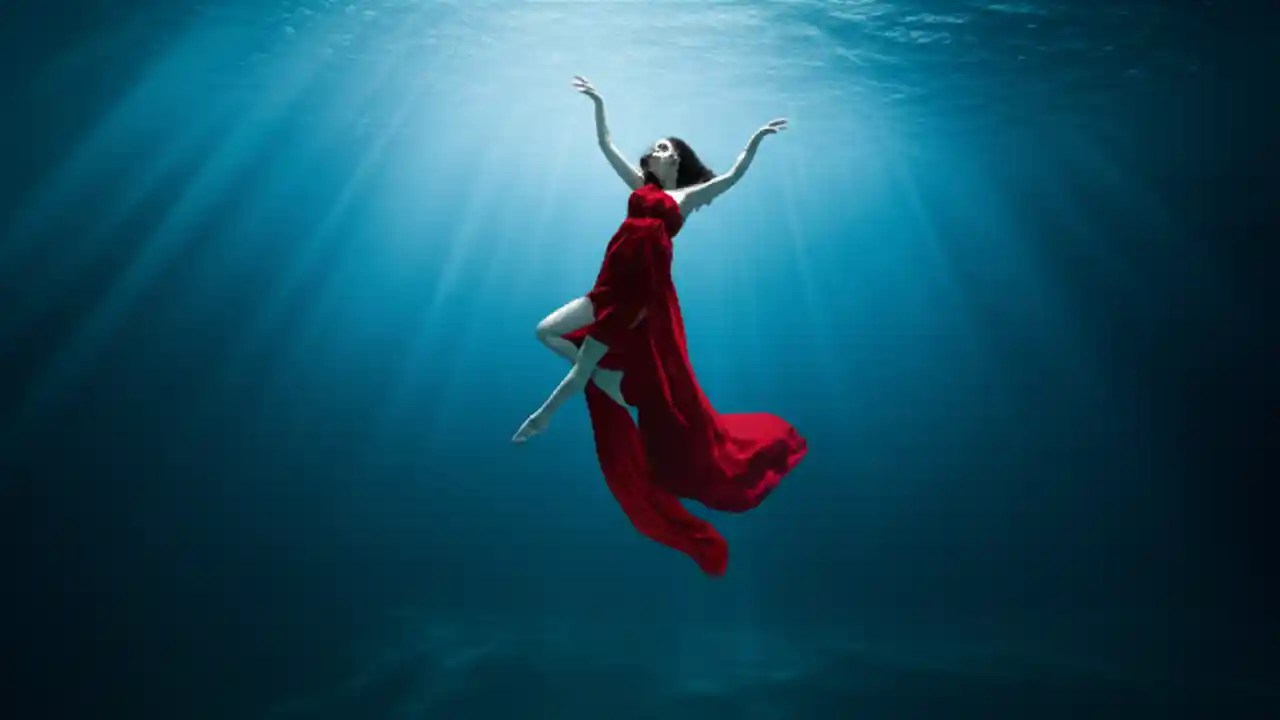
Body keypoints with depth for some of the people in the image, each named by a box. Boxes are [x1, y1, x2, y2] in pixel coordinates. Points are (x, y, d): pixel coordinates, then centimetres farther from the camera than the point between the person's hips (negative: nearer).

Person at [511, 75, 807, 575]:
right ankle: (611, 382, 4)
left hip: (641, 293, -6)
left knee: (583, 367, -9)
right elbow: (606, 145, 23)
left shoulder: (687, 195, 6)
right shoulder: (640, 185, 20)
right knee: (546, 332, 1)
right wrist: (598, 103, 21)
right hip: (609, 289, 6)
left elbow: (733, 176, -6)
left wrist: (754, 141, -15)